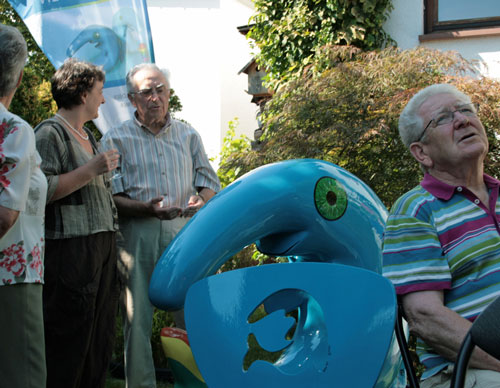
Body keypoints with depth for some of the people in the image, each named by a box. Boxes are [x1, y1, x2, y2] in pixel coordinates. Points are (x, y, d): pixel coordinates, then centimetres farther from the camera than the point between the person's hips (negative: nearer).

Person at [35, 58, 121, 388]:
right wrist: (91, 169, -17)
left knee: (102, 334, 10)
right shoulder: (50, 132, -7)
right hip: (70, 247, -9)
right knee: (69, 339, -7)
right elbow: (42, 190, -19)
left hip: (103, 246, 9)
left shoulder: (87, 135, 20)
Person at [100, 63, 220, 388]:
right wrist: (147, 208, -18)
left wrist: (201, 199, -7)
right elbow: (110, 197, -1)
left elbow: (210, 182, 16)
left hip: (185, 231, 2)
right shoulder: (116, 139, 7)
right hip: (138, 236, -2)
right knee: (138, 318, -3)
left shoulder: (188, 135, 17)